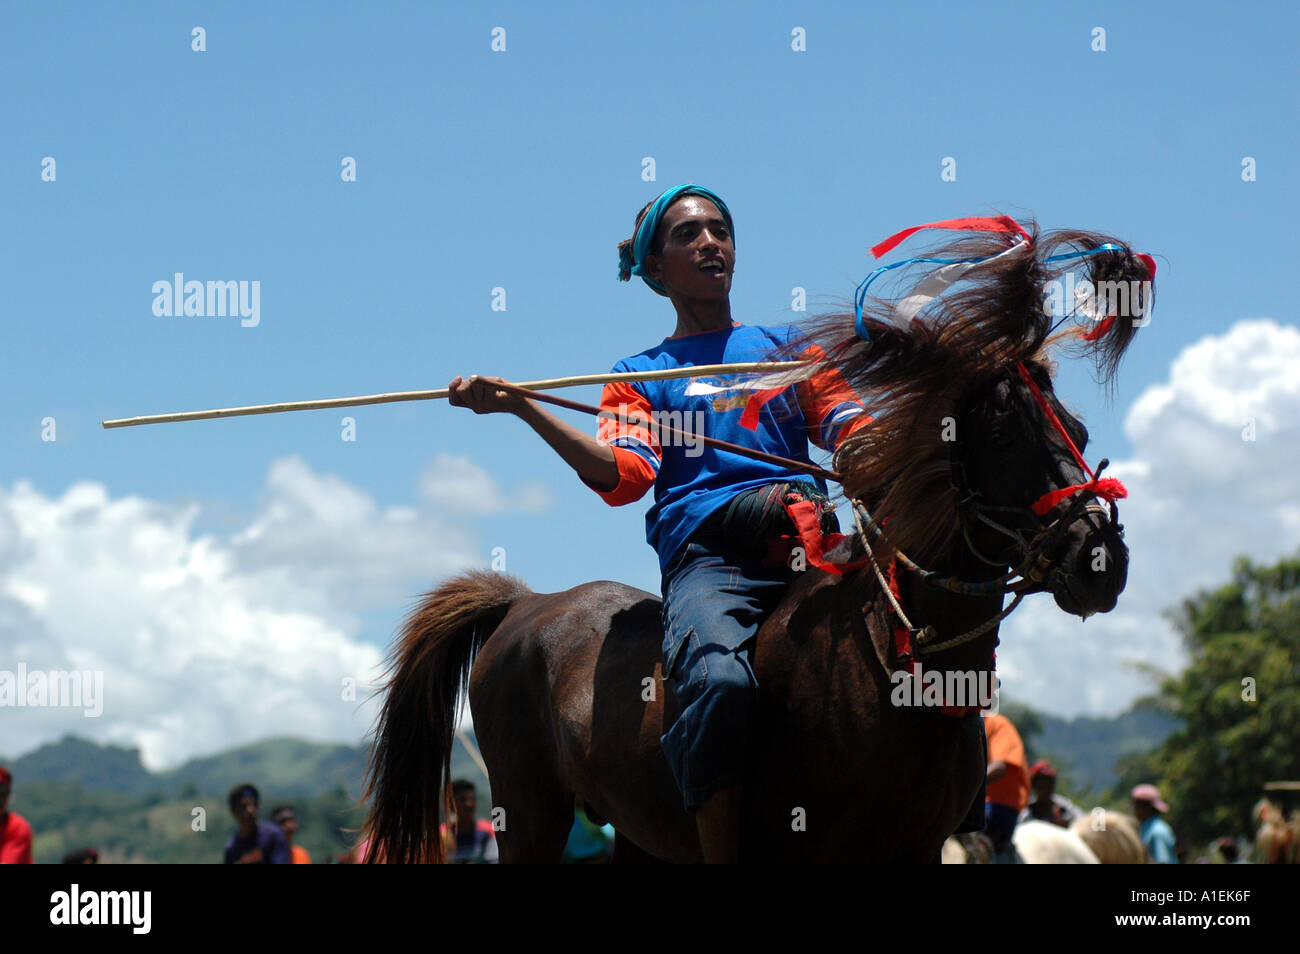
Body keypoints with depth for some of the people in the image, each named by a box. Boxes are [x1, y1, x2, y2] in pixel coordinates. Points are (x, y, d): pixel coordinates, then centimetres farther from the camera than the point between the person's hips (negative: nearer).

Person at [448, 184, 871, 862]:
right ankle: (721, 856, -33)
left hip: (809, 541, 3)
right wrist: (518, 406, -9)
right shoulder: (640, 375, 21)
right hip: (708, 557, -2)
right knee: (718, 681, -36)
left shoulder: (789, 347, 26)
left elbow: (854, 431, 16)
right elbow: (623, 476, 2)